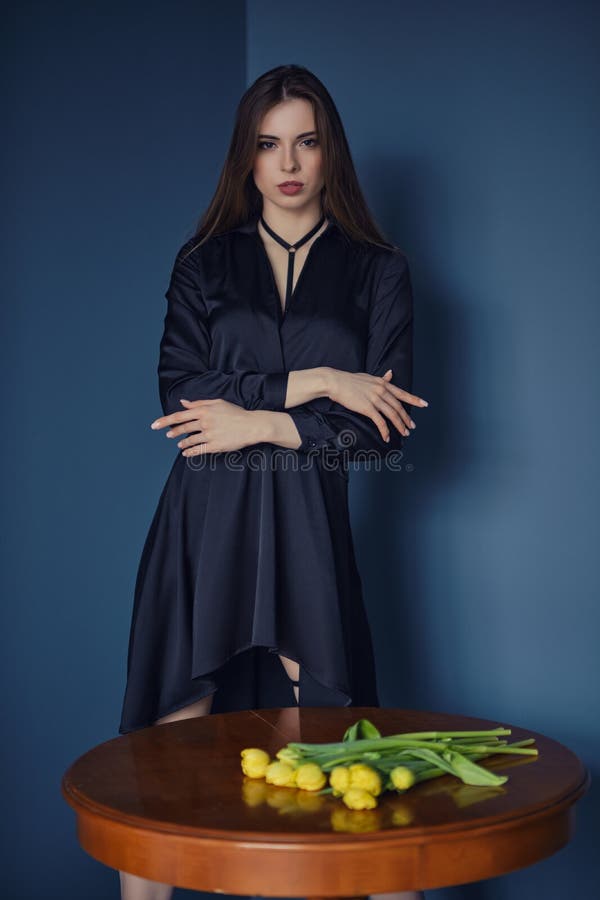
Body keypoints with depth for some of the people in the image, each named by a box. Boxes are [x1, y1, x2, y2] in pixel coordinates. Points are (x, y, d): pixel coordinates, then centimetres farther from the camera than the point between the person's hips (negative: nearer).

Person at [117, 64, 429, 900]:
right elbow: (180, 393, -4)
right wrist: (313, 382, -10)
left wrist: (259, 423, -8)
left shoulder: (378, 272, 7)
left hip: (309, 527, -1)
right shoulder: (204, 263, 10)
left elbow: (386, 429, -1)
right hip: (206, 525, 1)